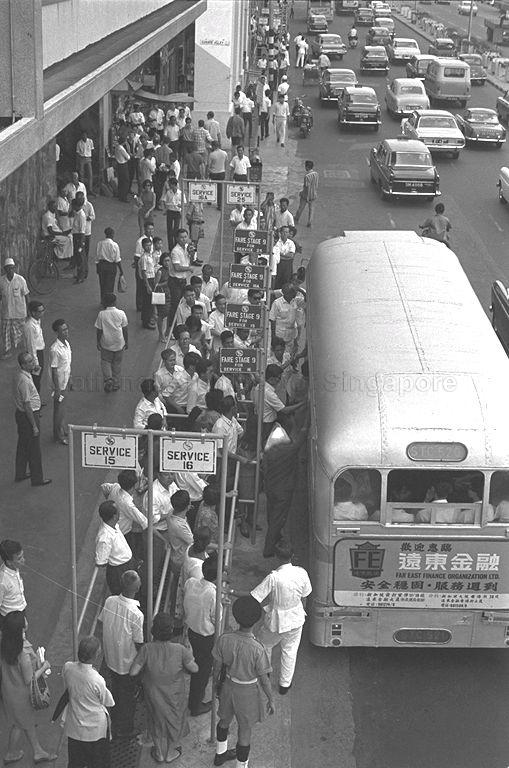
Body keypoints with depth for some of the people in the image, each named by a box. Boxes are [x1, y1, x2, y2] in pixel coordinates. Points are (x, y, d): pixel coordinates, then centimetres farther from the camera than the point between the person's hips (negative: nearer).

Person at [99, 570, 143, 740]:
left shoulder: (109, 601, -17)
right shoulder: (136, 614, -33)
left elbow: (103, 623, 0)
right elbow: (139, 644, -22)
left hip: (110, 658, 5)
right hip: (127, 662, -5)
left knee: (116, 689, 28)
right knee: (128, 697, 18)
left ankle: (114, 724, 47)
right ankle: (123, 730, 36)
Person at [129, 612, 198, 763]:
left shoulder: (147, 649, -27)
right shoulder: (179, 650, -27)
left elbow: (133, 672, -21)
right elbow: (194, 669, -15)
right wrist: (189, 657, 5)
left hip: (154, 695, 1)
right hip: (174, 697, -1)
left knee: (157, 719, 27)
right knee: (174, 719, 26)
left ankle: (160, 753, 46)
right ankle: (171, 752, 46)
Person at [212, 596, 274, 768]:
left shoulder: (224, 640, -22)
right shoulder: (257, 650, -32)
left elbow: (217, 665, -5)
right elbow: (264, 679, -20)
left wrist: (216, 682, 15)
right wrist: (270, 700, -3)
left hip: (228, 686, 5)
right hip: (248, 692, -5)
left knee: (225, 719, 30)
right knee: (245, 732, 16)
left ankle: (220, 754, 55)